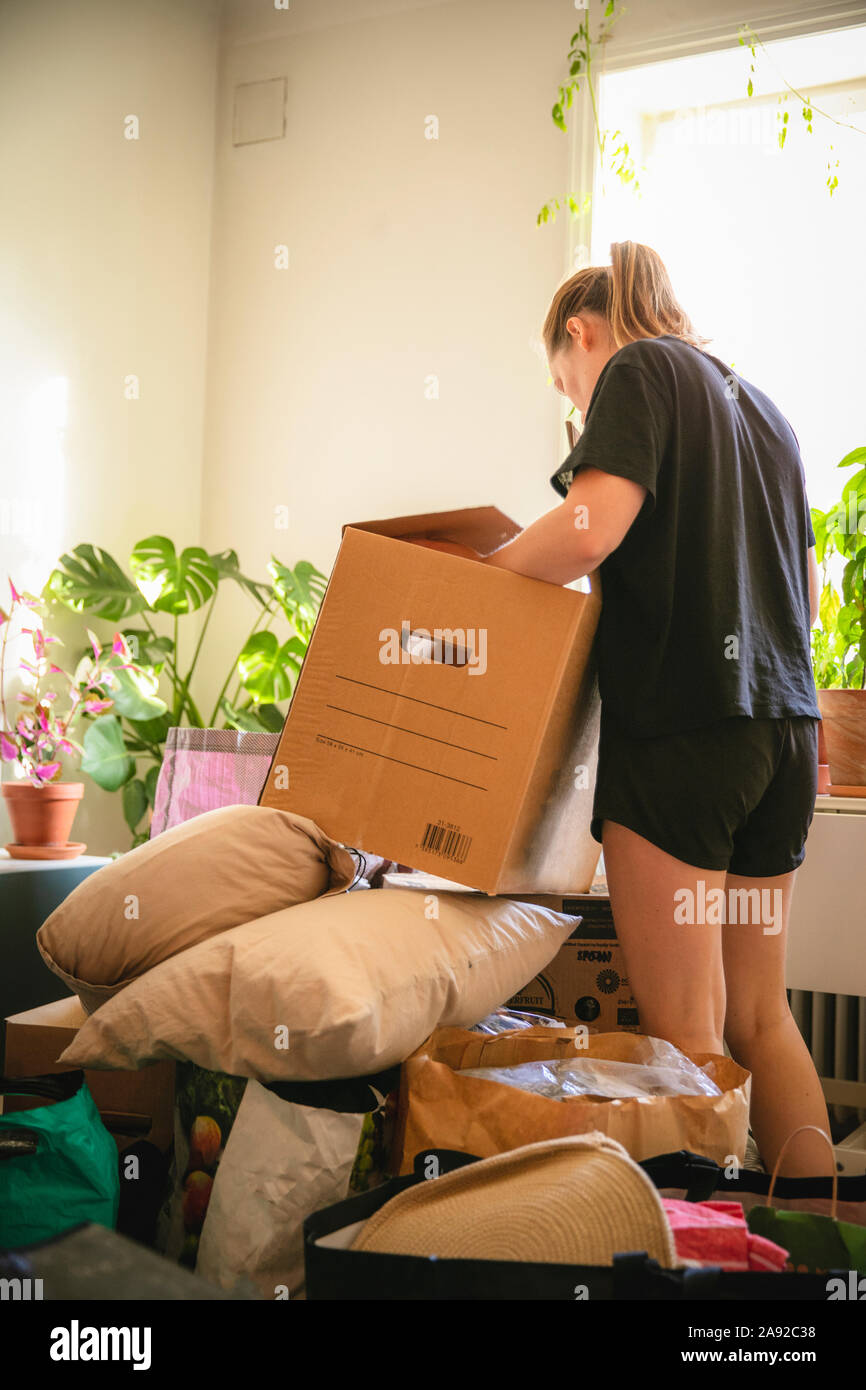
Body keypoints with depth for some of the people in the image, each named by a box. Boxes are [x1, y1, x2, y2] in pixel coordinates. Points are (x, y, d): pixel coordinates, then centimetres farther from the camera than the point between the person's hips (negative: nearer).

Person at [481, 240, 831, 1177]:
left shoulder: (639, 371, -1)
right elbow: (809, 591, 22)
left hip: (680, 721, -8)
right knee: (759, 1017, 14)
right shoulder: (758, 404, 22)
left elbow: (591, 528, -18)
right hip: (785, 723, 8)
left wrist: (469, 579, -5)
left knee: (685, 1033, -3)